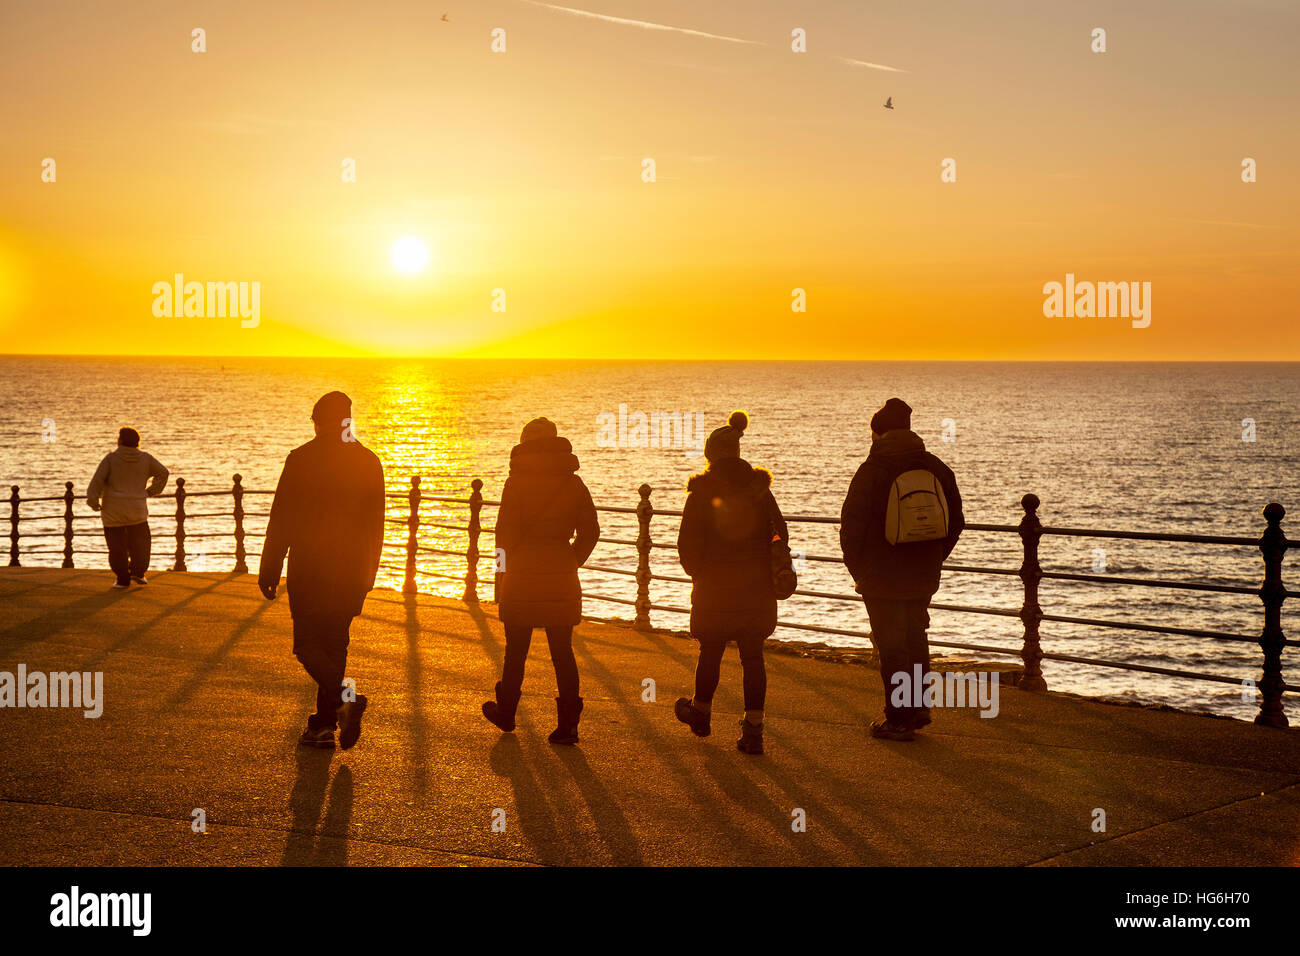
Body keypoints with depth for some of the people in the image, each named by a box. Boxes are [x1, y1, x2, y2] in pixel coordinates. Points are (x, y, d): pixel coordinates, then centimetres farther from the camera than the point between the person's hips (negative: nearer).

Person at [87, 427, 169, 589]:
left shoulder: (111, 458, -7)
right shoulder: (145, 459, 2)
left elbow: (97, 480, -13)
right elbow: (163, 473, 9)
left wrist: (93, 501, -5)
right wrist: (151, 491, 17)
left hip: (113, 510, -2)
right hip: (137, 508, 2)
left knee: (117, 545, 4)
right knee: (140, 542, 16)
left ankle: (123, 579, 4)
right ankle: (138, 571, 4)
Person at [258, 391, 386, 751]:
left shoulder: (301, 459, -9)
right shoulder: (369, 462, 5)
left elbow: (281, 519, -8)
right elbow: (376, 524, 9)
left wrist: (269, 571, -2)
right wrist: (368, 574, 18)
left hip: (309, 569, -5)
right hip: (351, 572, 5)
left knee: (308, 644, 3)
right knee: (334, 644, 13)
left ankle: (344, 699, -21)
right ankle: (323, 725, 16)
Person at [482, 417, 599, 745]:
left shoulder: (517, 483, -7)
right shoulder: (573, 483, 4)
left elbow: (506, 533, -10)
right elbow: (590, 531, 5)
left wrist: (502, 574, -1)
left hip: (523, 576, -3)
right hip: (563, 577, 3)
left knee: (516, 650, 11)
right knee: (562, 651, 6)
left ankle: (506, 712, 26)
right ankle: (567, 724, 1)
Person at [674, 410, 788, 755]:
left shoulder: (702, 492, -6)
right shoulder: (759, 488, 2)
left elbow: (687, 544, -6)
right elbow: (780, 533, 6)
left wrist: (698, 573, 12)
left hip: (714, 588, -2)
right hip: (757, 586, 2)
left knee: (710, 651, 14)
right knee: (752, 655, 3)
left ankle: (701, 713, 34)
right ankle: (753, 729, -2)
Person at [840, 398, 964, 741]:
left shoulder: (871, 472, -12)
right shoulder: (936, 468, 3)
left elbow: (851, 527, -11)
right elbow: (955, 522, 9)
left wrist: (858, 569, 1)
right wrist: (933, 560, 15)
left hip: (882, 580, -5)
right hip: (923, 578, 5)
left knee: (892, 648, 2)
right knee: (916, 642, 20)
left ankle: (899, 720, 6)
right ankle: (918, 709, 26)